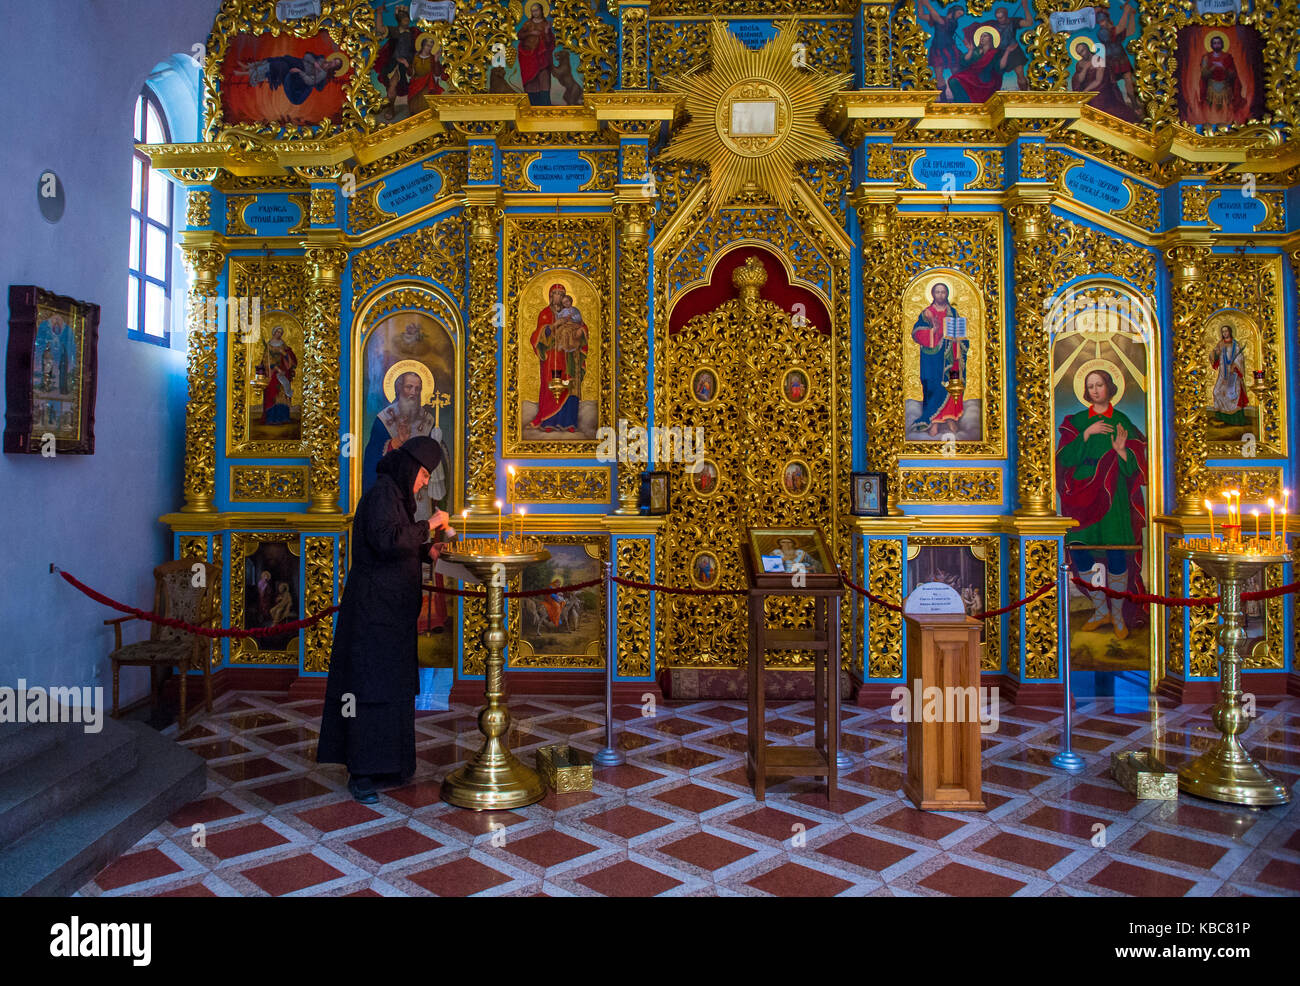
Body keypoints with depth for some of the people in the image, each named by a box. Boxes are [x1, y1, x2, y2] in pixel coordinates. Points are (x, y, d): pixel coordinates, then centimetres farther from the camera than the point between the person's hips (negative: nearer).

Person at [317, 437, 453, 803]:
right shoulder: (382, 493, -13)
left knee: (389, 687, 13)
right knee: (371, 687, -6)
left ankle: (385, 765, 21)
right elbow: (386, 541, -27)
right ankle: (362, 774, 1)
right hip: (373, 608, -10)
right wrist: (427, 526, -18)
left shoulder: (394, 495, 18)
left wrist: (426, 552, 9)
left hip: (389, 608, 10)